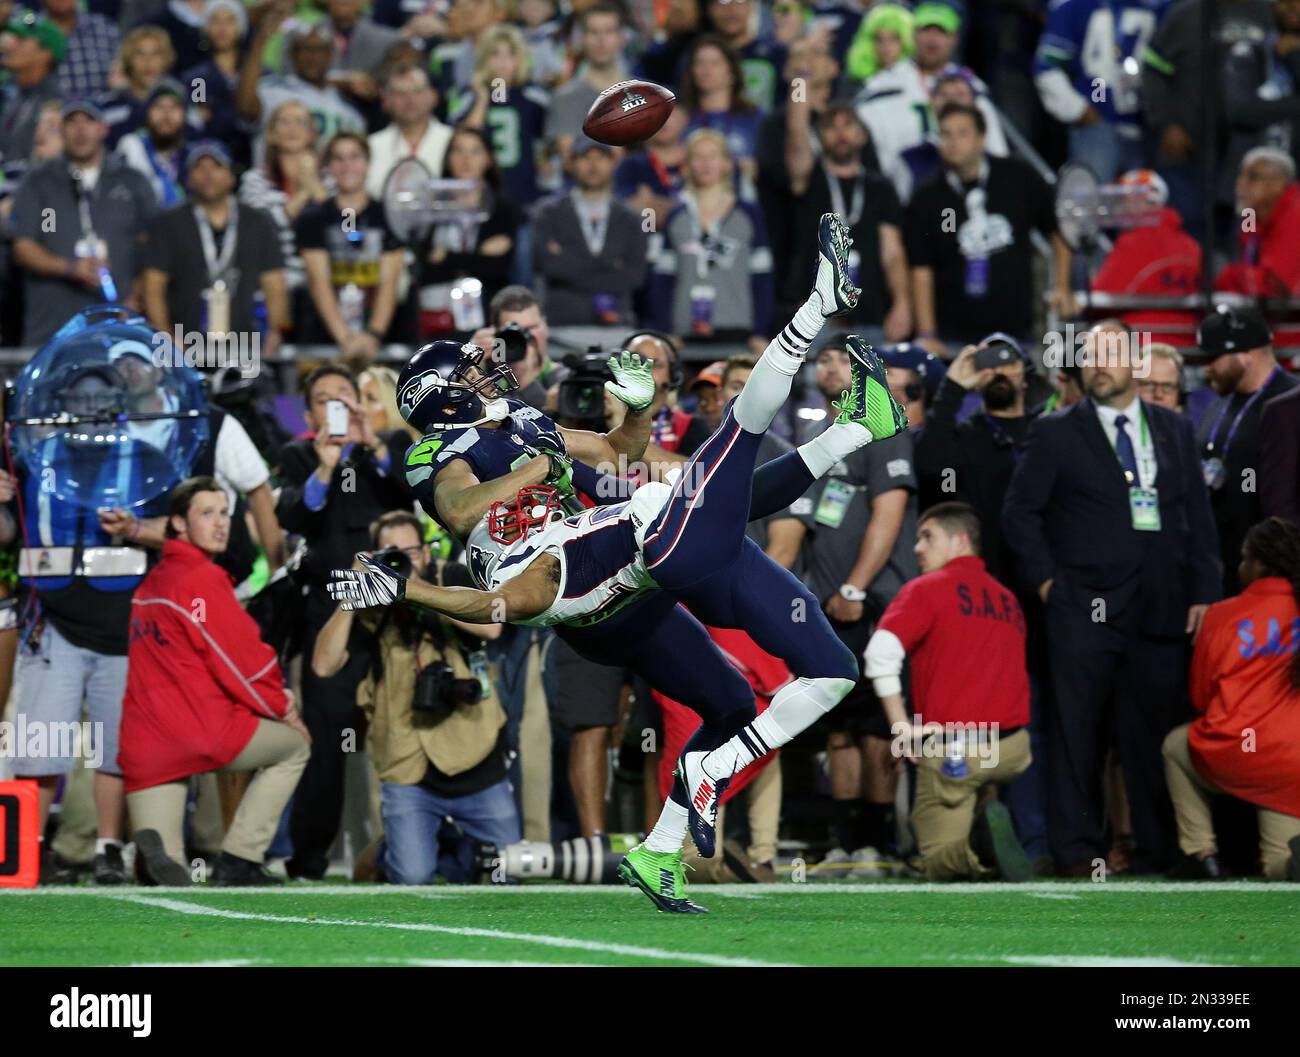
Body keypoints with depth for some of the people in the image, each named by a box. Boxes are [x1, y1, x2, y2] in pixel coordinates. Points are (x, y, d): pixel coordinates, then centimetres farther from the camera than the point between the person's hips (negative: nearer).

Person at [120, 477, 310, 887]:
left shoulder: (148, 585, 19)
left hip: (143, 749, 7)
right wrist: (282, 708, 11)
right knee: (294, 745, 21)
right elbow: (243, 658, -8)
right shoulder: (202, 578, -8)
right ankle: (238, 862, 6)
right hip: (204, 730, -7)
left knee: (170, 878, 12)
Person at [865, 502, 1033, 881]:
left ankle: (980, 847, -32)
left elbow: (881, 651, -16)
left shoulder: (927, 589, -1)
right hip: (1014, 747, 6)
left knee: (939, 862, 0)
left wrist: (902, 725, -12)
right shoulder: (1007, 599, 17)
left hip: (954, 749, -6)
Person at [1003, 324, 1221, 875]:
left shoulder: (1174, 430, 14)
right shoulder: (1055, 433, 5)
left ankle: (1158, 846, 9)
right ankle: (1076, 848, 0)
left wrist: (1202, 592, 6)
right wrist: (1046, 579, -5)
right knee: (1078, 729, -3)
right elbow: (1020, 511, 4)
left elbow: (1198, 515, 13)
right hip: (1085, 607, -3)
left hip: (1160, 608, 3)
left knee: (1155, 729, 3)